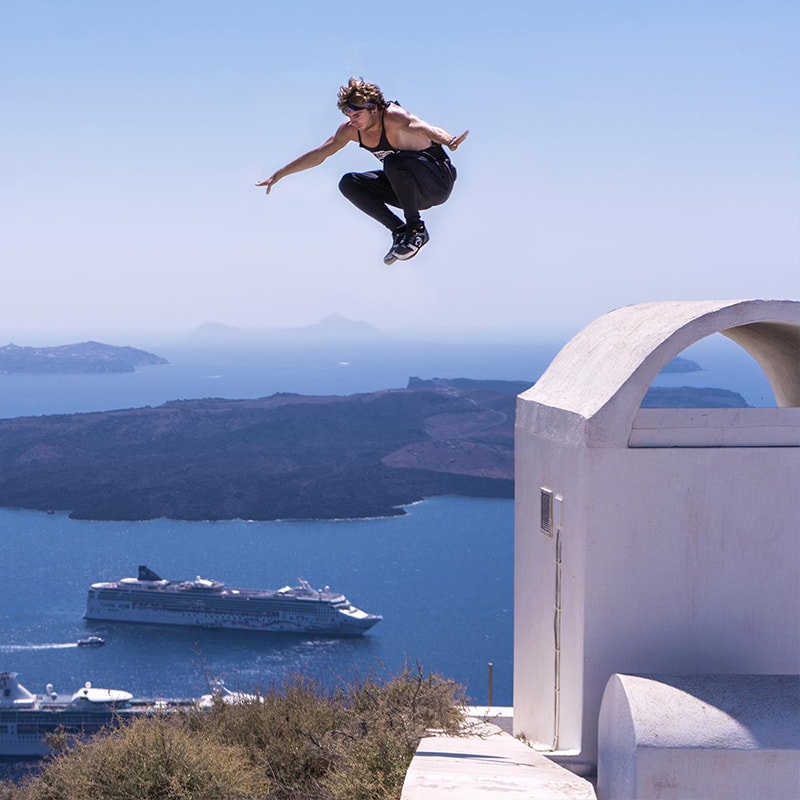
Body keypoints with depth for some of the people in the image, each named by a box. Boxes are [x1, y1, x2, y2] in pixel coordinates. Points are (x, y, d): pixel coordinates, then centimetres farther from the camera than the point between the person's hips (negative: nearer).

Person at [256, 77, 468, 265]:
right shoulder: (351, 130, -4)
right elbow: (317, 155, 7)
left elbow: (423, 128, -47)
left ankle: (416, 229, -19)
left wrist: (448, 141, -69)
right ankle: (399, 231, -8)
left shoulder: (393, 117, -26)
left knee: (394, 161, -36)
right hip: (408, 187, 8)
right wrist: (278, 176, 7)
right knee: (349, 184, -7)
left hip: (438, 181, -8)